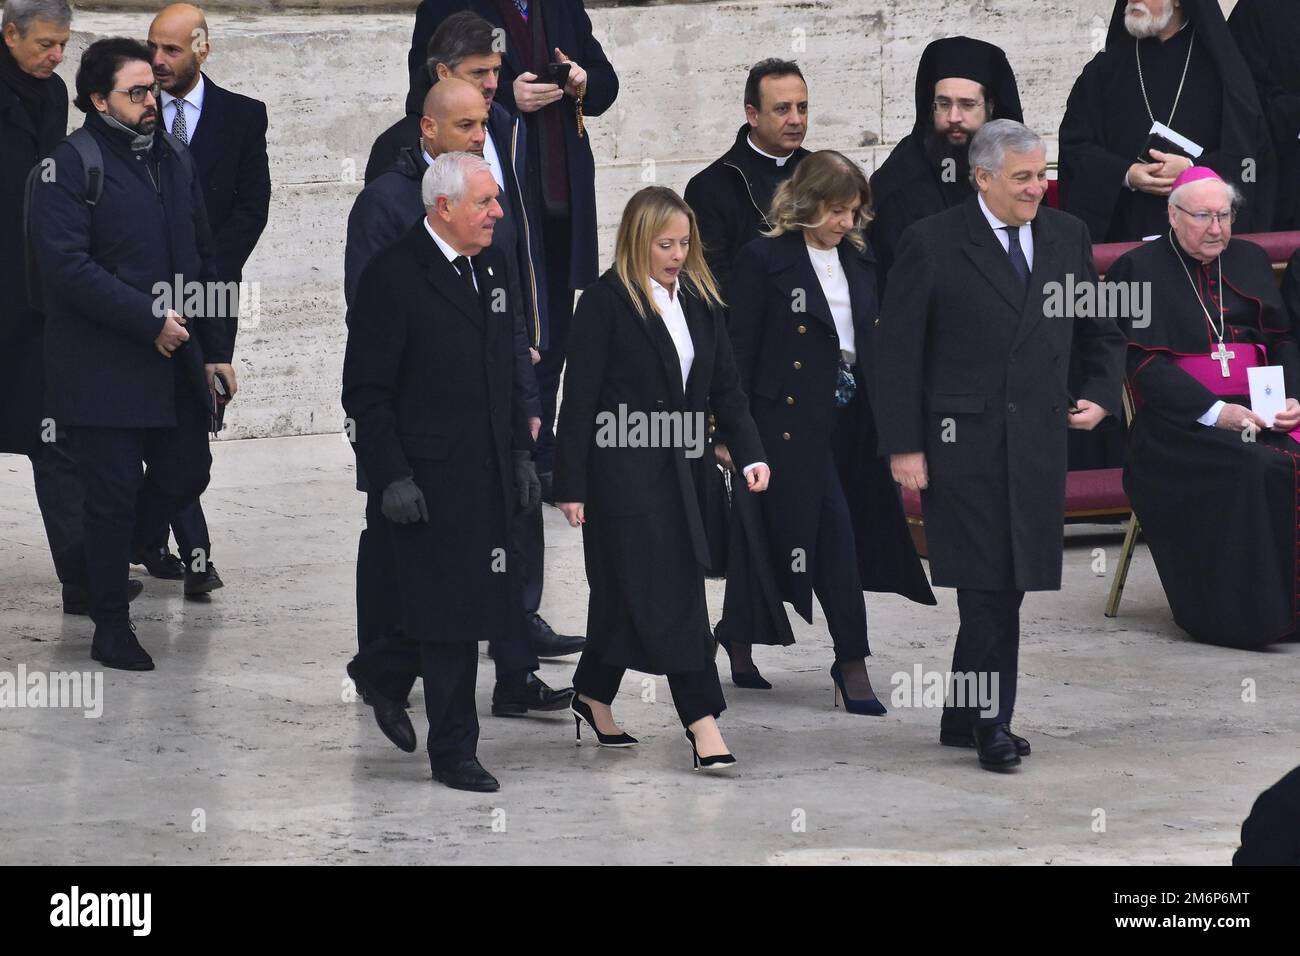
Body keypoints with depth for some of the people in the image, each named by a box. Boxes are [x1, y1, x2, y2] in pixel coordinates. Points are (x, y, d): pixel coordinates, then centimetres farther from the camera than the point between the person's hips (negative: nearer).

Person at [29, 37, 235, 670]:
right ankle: (111, 627, 11)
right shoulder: (69, 165, -10)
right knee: (114, 493, -1)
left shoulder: (173, 159, 13)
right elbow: (66, 267, -19)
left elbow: (201, 257, 18)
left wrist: (216, 347, 12)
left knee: (185, 473, 8)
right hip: (104, 369, -7)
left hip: (176, 359, 7)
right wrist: (150, 321, -20)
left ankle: (108, 561, 32)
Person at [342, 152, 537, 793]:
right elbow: (365, 392, -12)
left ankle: (381, 671, 34)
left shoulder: (490, 268, 11)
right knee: (452, 615, -3)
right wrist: (391, 478, -16)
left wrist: (521, 453, 16)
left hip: (488, 476, 7)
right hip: (427, 482, -7)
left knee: (482, 607, 9)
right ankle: (453, 752, 8)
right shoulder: (393, 277, -13)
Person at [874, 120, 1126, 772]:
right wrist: (903, 447, -8)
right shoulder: (931, 244, -4)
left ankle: (965, 718, 16)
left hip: (1038, 441, 5)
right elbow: (896, 352, -3)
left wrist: (1101, 394, 3)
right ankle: (991, 724, 0)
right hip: (962, 442, -5)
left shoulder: (1066, 237, 10)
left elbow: (1100, 332, 21)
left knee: (1007, 584, 6)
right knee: (990, 585, -7)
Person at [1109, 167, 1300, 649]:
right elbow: (1144, 365, -6)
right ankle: (1250, 611, -28)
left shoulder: (1250, 260, 20)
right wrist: (1216, 411, -17)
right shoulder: (1141, 269, 3)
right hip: (1183, 420, -5)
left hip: (1258, 408, 5)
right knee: (1255, 470, -34)